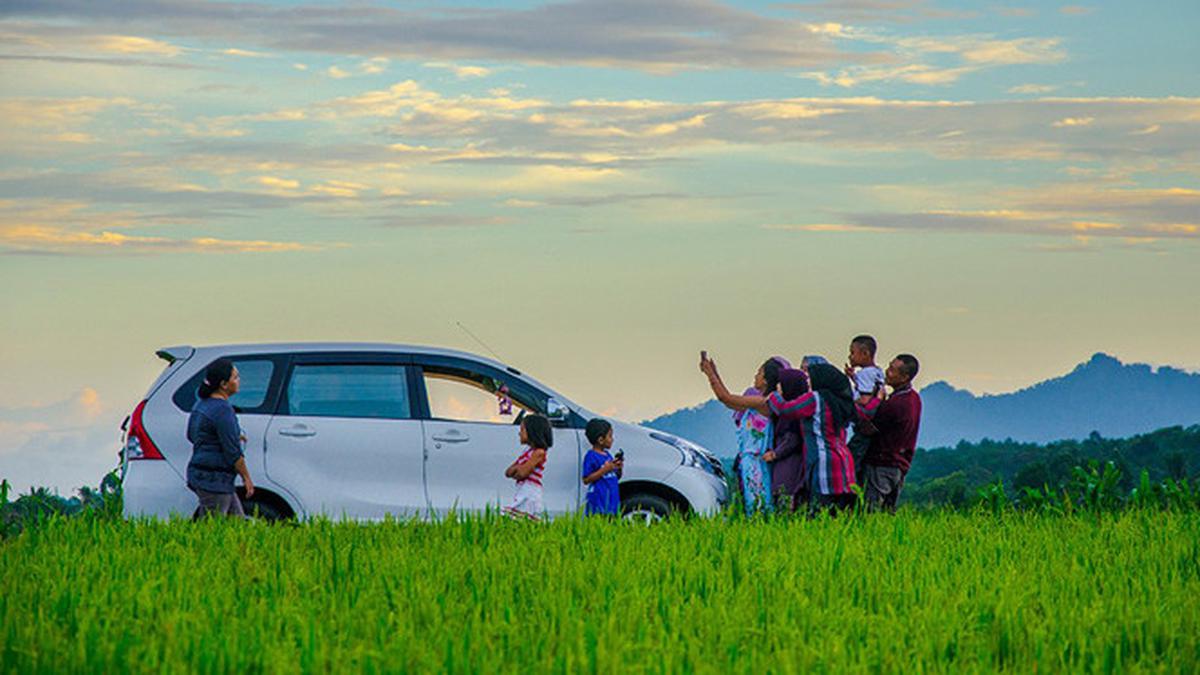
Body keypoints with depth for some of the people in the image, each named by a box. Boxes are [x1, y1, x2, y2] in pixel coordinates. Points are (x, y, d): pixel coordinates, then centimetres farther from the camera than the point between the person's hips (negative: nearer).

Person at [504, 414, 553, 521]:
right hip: (521, 493, 9)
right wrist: (517, 467, -3)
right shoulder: (527, 452, 19)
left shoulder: (539, 452, -8)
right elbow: (508, 472, 18)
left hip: (530, 494, -9)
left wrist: (514, 474, 6)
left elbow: (522, 473, -15)